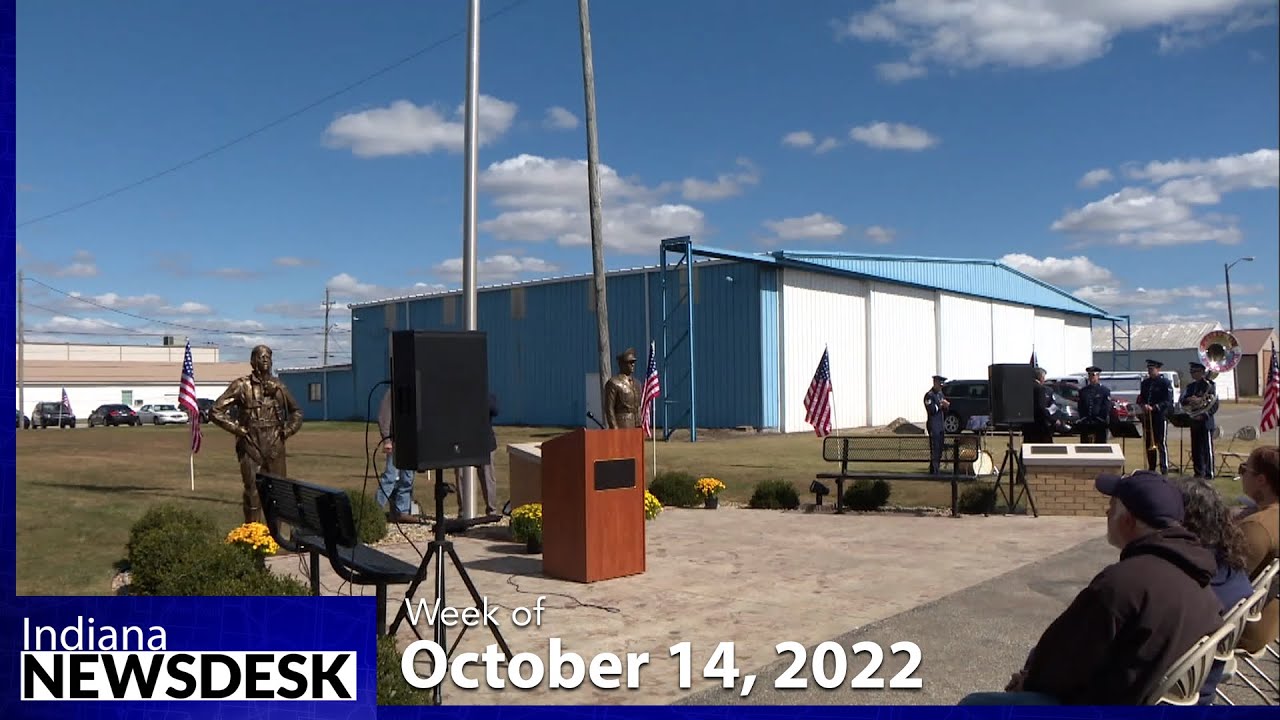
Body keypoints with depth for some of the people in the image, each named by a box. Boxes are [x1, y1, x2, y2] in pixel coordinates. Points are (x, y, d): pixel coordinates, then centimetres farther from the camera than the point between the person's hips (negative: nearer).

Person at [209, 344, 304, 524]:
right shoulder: (241, 386, -4)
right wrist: (238, 429, -9)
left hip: (276, 449, 4)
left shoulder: (279, 387, 9)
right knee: (253, 495, -4)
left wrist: (288, 430, 7)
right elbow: (215, 411, -5)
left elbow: (296, 412, 23)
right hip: (251, 449, -4)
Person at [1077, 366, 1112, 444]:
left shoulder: (1105, 390, 1)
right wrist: (1082, 420, -4)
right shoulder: (1082, 391, 10)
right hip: (1085, 425, 3)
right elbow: (1079, 408, 8)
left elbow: (1106, 409, -5)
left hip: (1100, 425, -3)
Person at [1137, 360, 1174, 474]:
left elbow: (1168, 401, -12)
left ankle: (1164, 469, -4)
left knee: (1161, 443, -6)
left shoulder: (1165, 383, -5)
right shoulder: (1145, 382, 14)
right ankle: (1151, 469, 16)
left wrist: (1154, 408, -22)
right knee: (1149, 443, 9)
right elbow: (1140, 398, 16)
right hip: (1148, 417, 6)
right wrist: (1143, 405, -6)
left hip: (1160, 417, -6)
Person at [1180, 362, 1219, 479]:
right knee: (1196, 448, 8)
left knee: (1207, 448, -3)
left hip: (1206, 421, -6)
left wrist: (1204, 415, -18)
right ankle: (1198, 473, 15)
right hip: (1194, 421, 6)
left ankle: (1209, 473, 1)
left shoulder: (1209, 385, -4)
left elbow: (1214, 404, -9)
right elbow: (1182, 400, 8)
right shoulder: (1190, 386, 15)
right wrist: (1188, 399, -14)